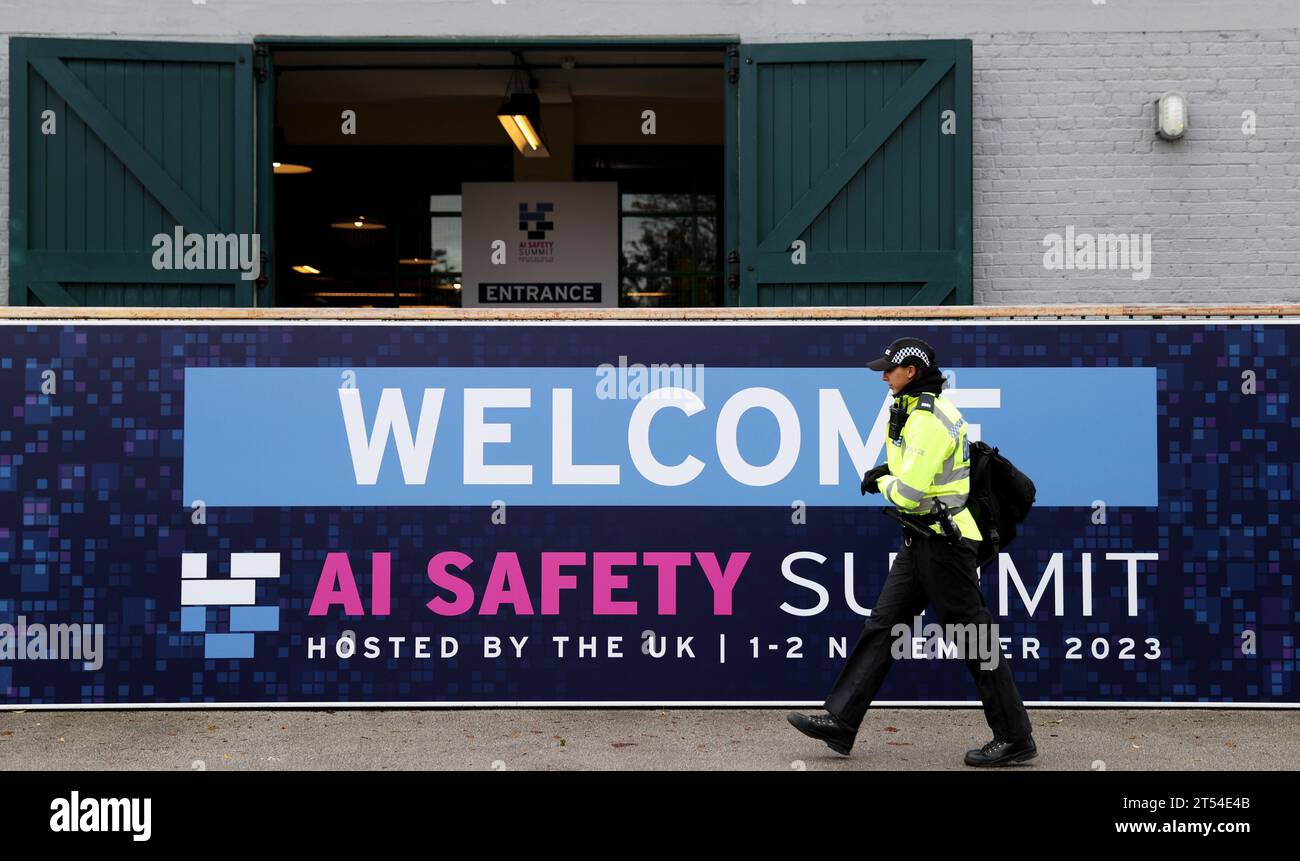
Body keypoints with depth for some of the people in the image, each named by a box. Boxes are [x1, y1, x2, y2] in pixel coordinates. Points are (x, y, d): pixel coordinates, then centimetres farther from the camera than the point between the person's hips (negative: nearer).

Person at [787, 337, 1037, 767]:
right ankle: (841, 722, 11)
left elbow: (910, 492, -24)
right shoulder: (923, 409, 13)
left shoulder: (928, 419, -20)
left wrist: (884, 482, -3)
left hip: (942, 541, -11)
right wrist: (890, 470, 11)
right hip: (922, 541, 11)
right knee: (882, 626, 9)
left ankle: (1015, 738, 6)